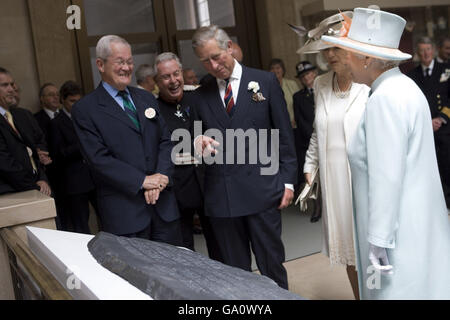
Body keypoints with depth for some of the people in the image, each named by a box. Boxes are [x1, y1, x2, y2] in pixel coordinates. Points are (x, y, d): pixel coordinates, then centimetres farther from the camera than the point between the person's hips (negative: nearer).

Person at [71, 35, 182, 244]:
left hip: (163, 204, 5)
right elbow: (99, 159, -12)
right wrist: (143, 181, -16)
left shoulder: (147, 98, 14)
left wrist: (161, 176, -7)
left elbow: (165, 141, 10)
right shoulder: (85, 110, -4)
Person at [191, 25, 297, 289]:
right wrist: (199, 143, -11)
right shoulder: (201, 95, 8)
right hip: (220, 195, 2)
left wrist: (288, 181, -1)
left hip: (262, 190, -2)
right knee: (234, 271, 11)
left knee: (272, 265, 7)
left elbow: (284, 135, 3)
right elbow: (201, 138, 14)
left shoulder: (265, 81, 3)